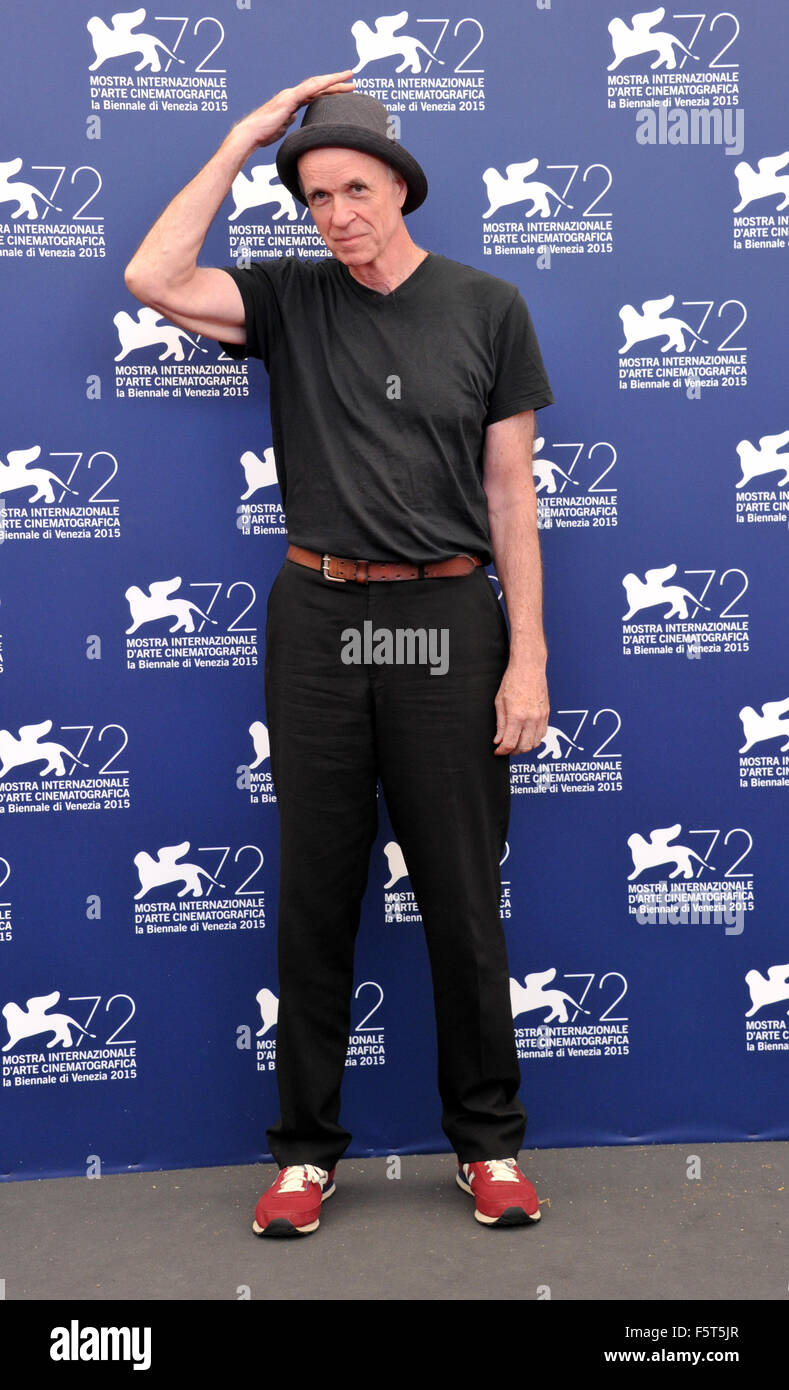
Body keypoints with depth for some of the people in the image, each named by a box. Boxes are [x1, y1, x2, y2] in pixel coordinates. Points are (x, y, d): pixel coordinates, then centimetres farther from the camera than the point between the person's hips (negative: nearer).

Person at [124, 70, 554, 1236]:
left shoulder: (486, 307, 4)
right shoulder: (291, 300, 7)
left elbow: (510, 492, 3)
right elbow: (153, 281, -10)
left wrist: (528, 654, -4)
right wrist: (245, 138, -4)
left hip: (445, 621, -1)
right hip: (317, 620, 1)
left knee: (462, 895, 5)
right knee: (316, 894, 7)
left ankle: (489, 1140, 22)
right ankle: (306, 1150, 21)